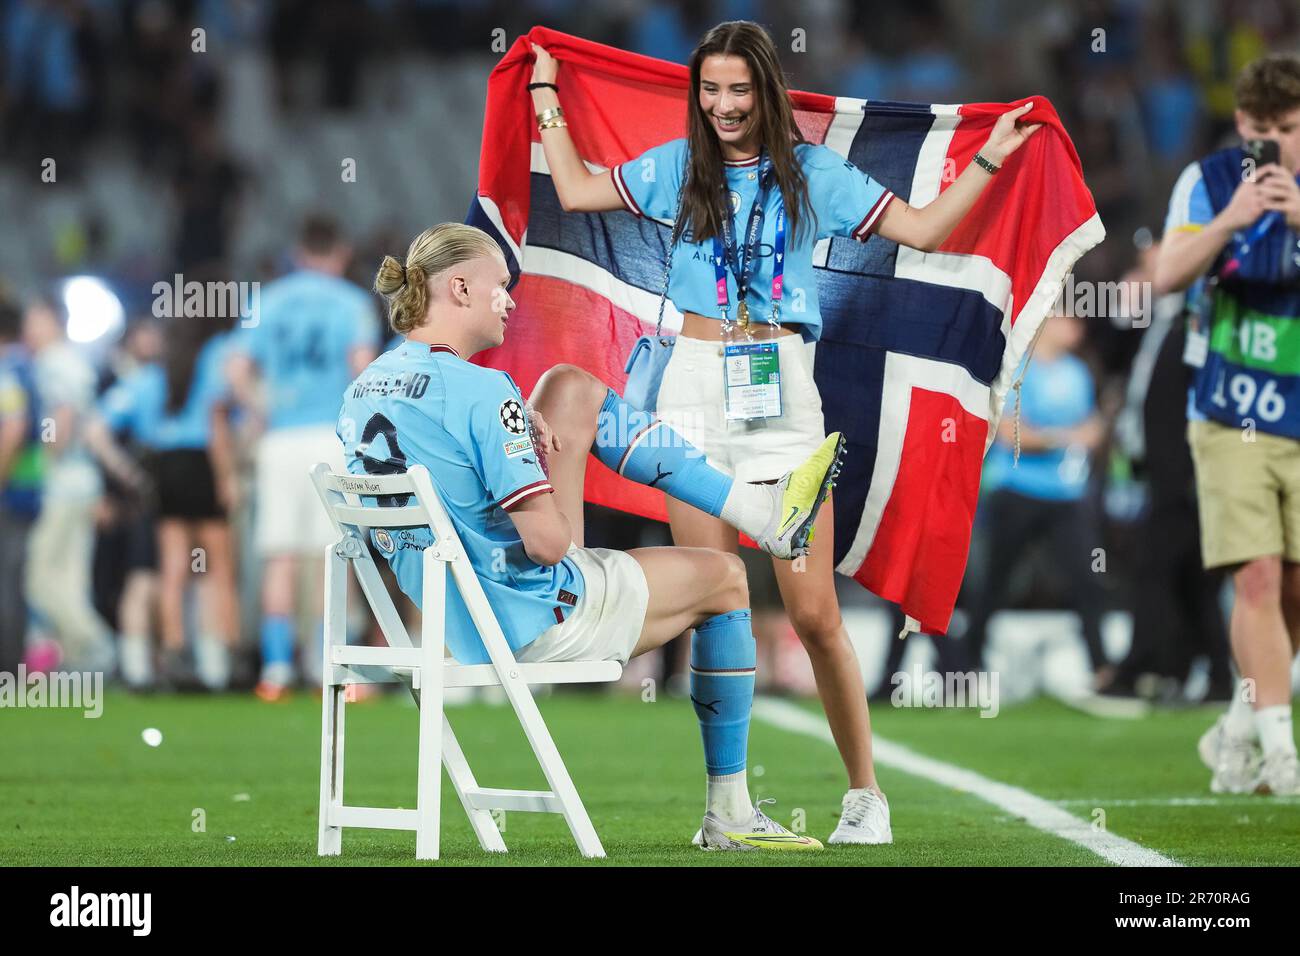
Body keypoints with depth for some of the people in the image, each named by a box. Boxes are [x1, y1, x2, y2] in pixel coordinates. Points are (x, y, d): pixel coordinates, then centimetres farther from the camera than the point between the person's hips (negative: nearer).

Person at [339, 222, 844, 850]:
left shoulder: (359, 395, 1)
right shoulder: (480, 391, -25)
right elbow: (547, 544, -28)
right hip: (535, 625, -9)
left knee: (573, 388, 13)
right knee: (724, 578, 15)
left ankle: (760, 509, 19)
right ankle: (729, 815, 23)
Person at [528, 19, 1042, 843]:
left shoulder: (813, 172, 6)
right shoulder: (678, 167, 11)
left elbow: (922, 229, 7)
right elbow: (576, 189, 18)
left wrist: (988, 160, 4)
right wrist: (548, 98, 23)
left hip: (782, 390, -2)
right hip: (695, 387, 2)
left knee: (815, 615, -5)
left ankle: (866, 794, 6)